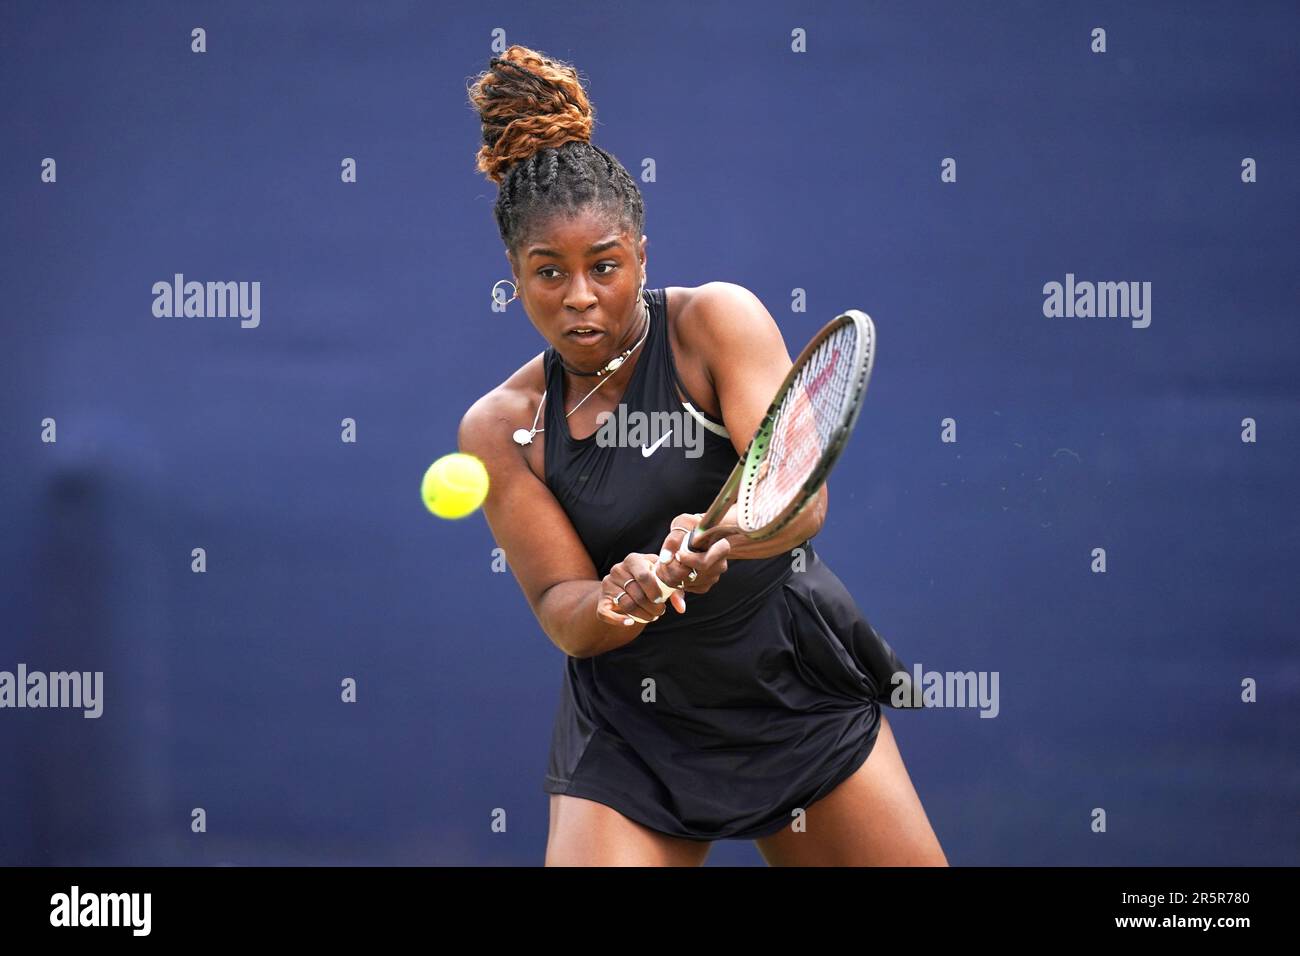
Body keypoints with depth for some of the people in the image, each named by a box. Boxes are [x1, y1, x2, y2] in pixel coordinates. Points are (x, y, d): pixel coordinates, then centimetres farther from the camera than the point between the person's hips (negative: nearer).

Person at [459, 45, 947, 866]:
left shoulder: (717, 321, -8)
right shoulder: (501, 428, -4)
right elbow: (559, 607, -9)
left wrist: (717, 538, -41)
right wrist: (613, 603, -32)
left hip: (803, 692, 0)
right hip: (630, 730, 0)